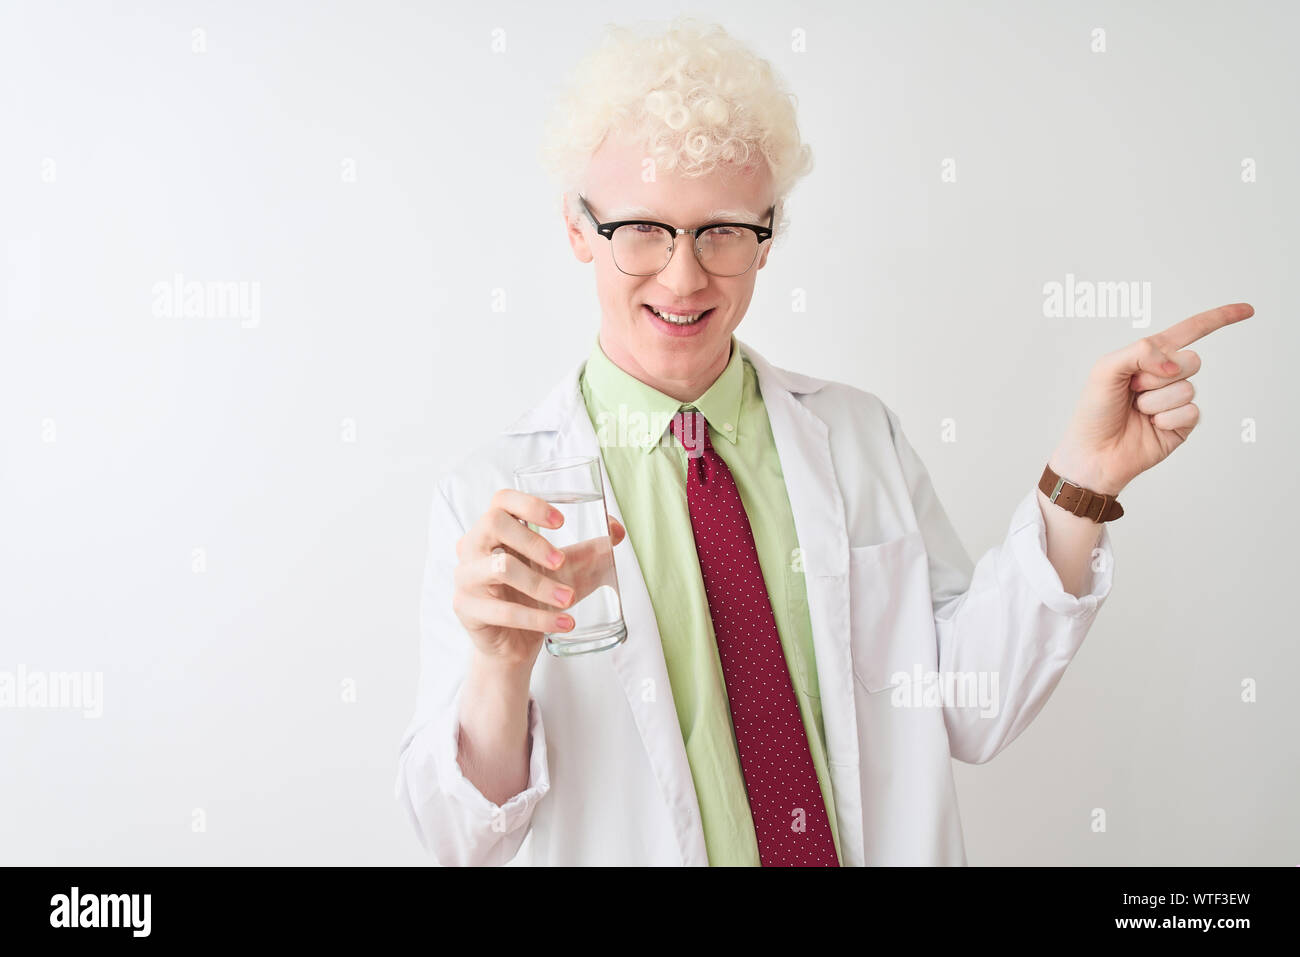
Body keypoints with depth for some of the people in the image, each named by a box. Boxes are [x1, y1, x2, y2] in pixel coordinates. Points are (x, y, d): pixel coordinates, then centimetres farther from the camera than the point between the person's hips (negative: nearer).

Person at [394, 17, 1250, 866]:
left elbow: (970, 711, -9)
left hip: (878, 850, 3)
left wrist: (1083, 479, -17)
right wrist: (501, 667, -36)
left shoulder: (862, 437, -7)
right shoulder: (490, 496, -16)